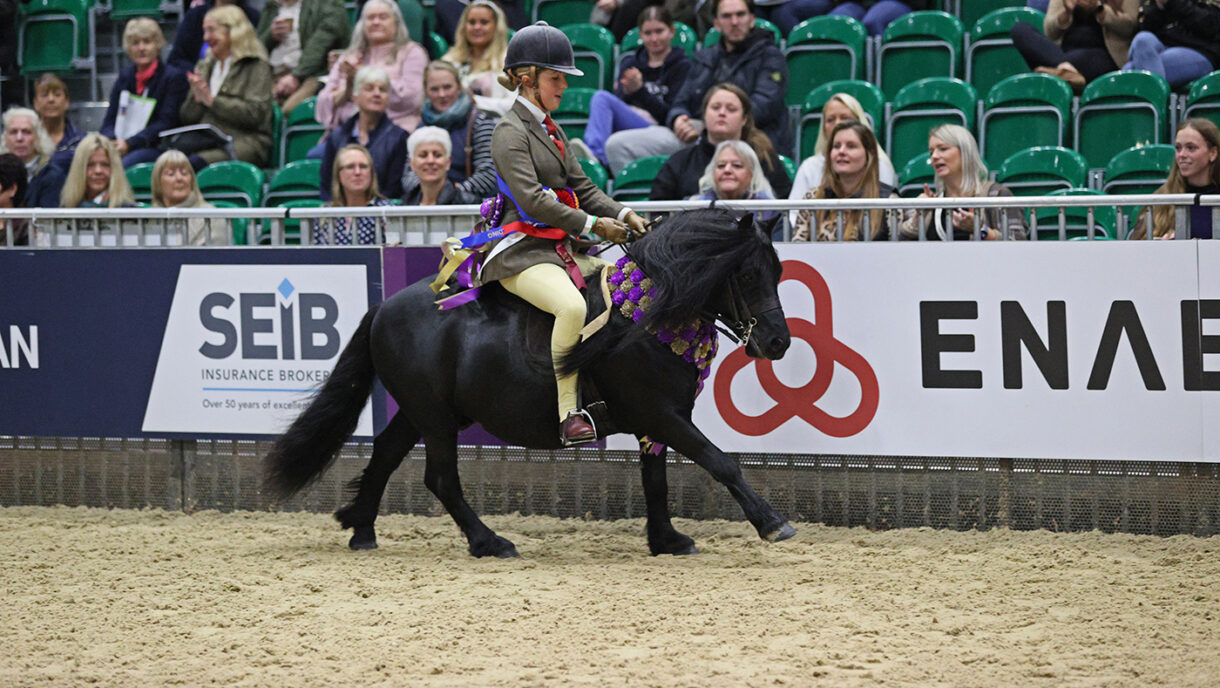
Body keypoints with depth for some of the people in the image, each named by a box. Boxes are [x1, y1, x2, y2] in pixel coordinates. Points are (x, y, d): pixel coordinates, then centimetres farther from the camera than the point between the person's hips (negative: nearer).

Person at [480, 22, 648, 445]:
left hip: (562, 249, 10)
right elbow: (532, 200, -18)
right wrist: (592, 225, -17)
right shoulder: (510, 133, -8)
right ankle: (568, 414, -33)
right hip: (522, 252, -10)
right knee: (572, 306, -35)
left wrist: (622, 214, 5)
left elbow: (581, 186, 21)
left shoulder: (550, 130, 20)